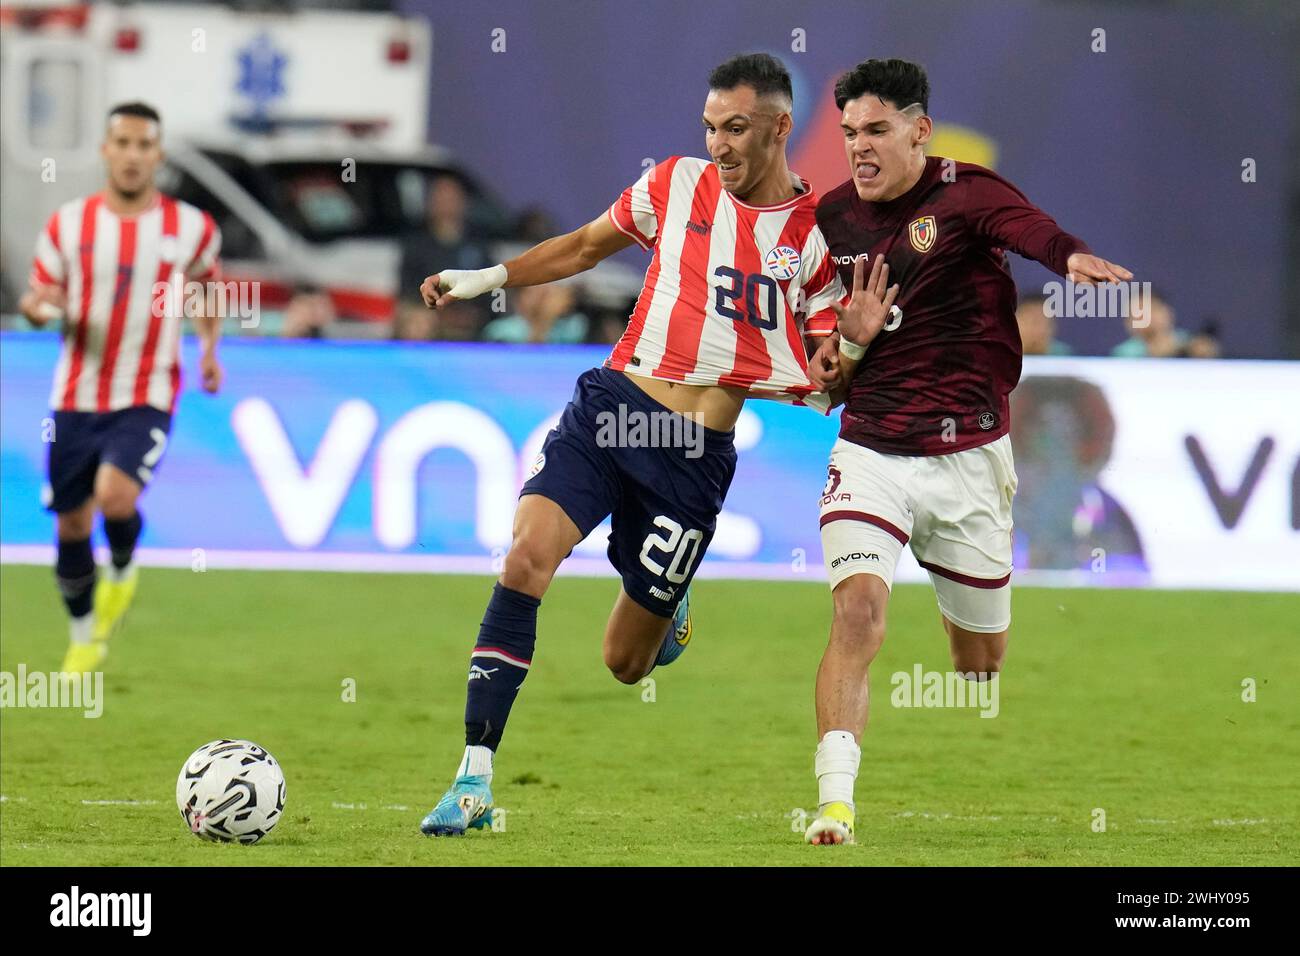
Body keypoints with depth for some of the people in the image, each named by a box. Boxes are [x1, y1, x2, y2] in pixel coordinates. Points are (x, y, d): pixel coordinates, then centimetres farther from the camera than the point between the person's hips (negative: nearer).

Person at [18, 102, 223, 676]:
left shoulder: (191, 229, -1)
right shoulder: (68, 225, 0)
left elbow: (205, 282, 19)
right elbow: (35, 300, 7)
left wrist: (210, 346, 4)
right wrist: (38, 305, -17)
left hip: (146, 400, -2)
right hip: (75, 397, 2)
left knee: (115, 497, -26)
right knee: (71, 525, 7)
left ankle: (123, 570, 8)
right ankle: (84, 639, 29)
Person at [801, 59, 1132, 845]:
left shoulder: (965, 194, -9)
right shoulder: (833, 218, 5)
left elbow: (1033, 230, -33)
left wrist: (1077, 259, -56)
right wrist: (850, 343, -7)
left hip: (968, 456, -2)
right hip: (870, 454, 2)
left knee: (983, 654, 11)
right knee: (859, 609, -22)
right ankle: (835, 802, -24)